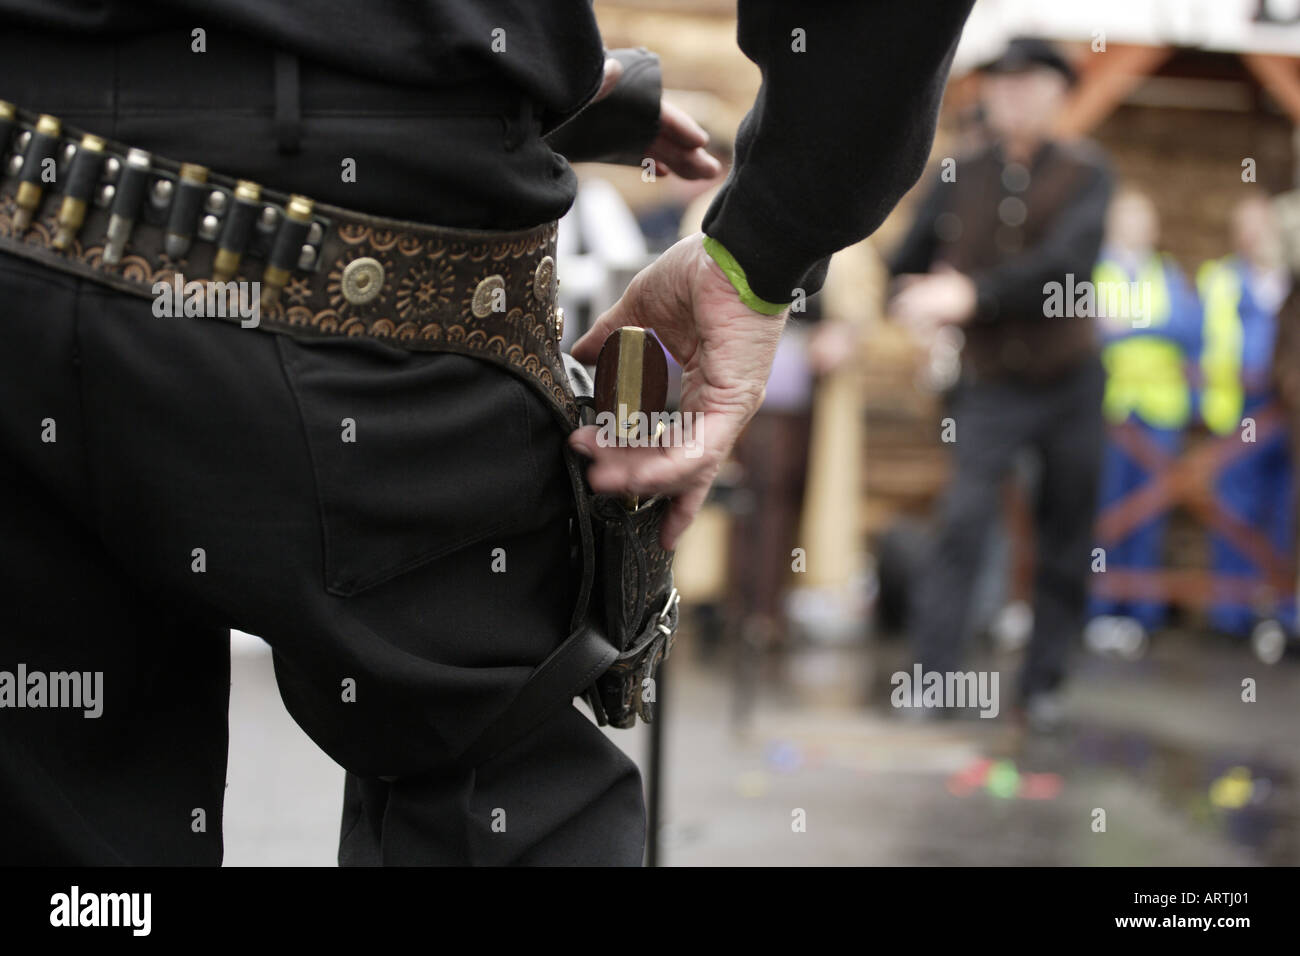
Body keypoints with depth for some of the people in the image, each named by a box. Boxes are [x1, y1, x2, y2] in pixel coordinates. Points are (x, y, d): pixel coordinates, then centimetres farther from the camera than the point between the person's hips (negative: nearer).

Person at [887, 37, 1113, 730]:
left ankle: (1043, 683, 17)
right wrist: (919, 300, -14)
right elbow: (905, 267, 10)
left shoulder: (1085, 174, -5)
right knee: (962, 523, -16)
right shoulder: (958, 178, 2)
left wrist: (970, 295, -27)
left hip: (1070, 381, 0)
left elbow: (1067, 263, -21)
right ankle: (932, 680, -14)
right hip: (990, 384, 0)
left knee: (1066, 538, 5)